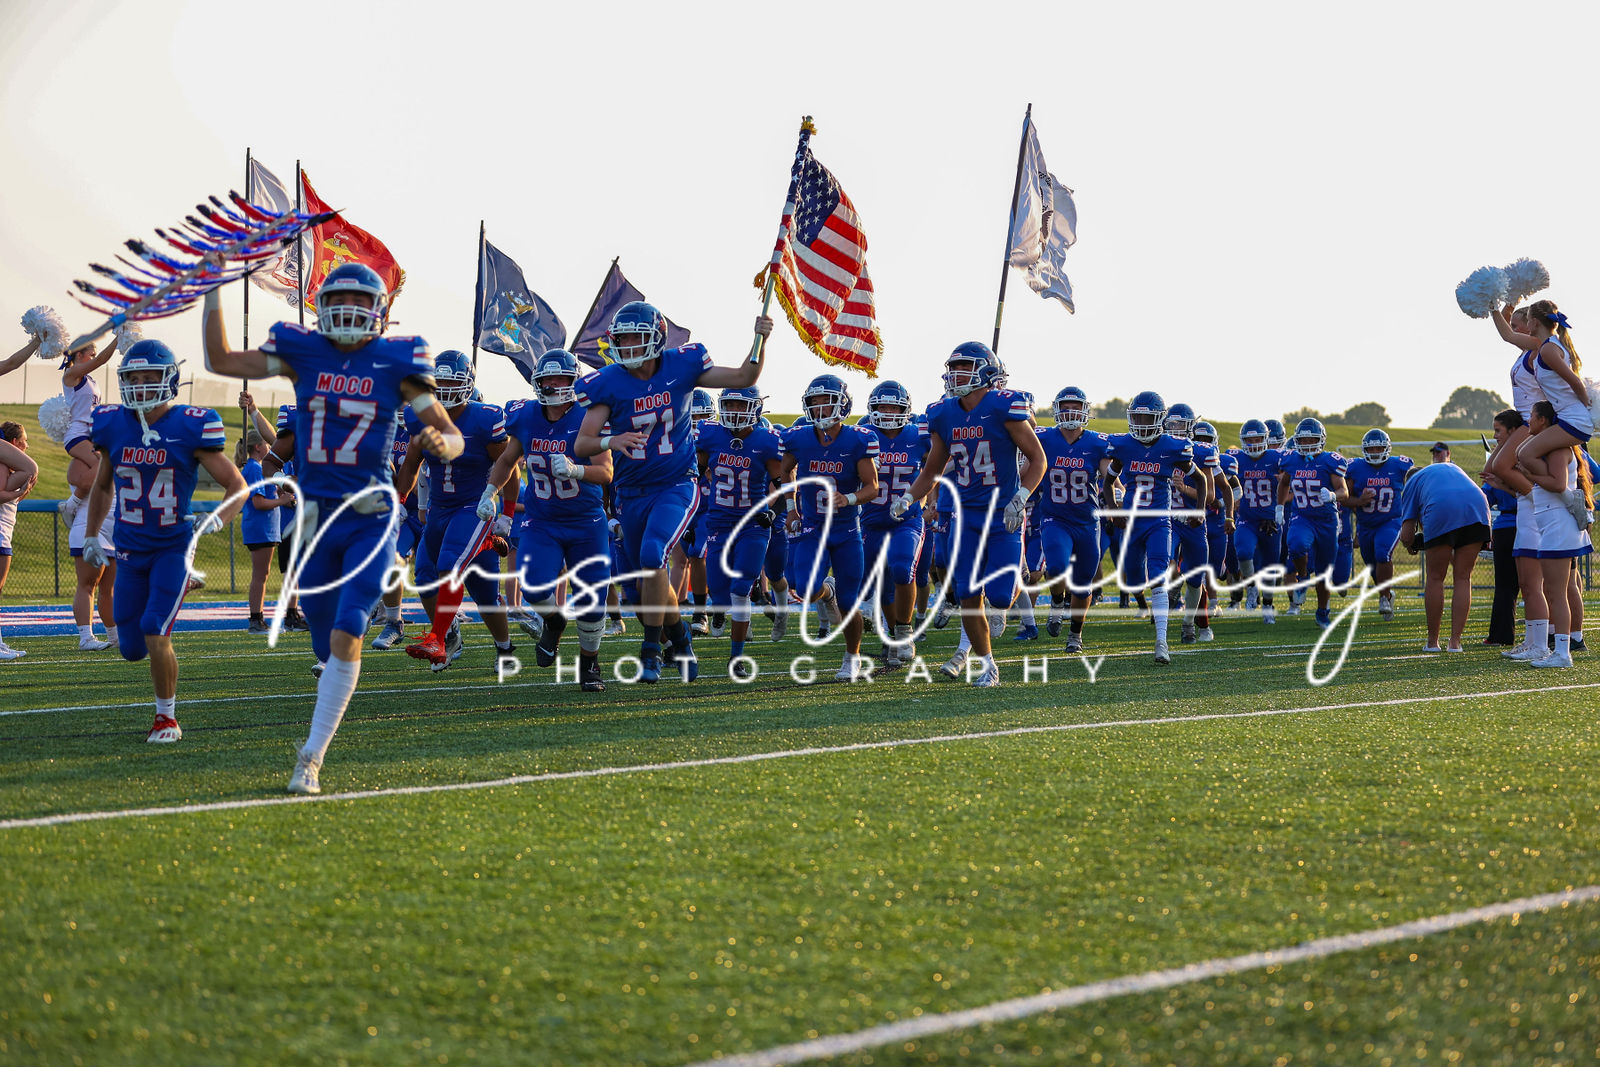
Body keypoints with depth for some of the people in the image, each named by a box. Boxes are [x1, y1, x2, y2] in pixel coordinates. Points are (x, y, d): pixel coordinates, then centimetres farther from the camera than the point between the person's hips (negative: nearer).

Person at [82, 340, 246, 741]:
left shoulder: (190, 429, -14)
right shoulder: (112, 426, -2)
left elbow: (237, 487, -9)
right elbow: (103, 486, 18)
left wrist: (215, 519, -27)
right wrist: (91, 537, 18)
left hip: (173, 547, -4)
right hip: (131, 551, 5)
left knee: (155, 636, -18)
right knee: (131, 649, 8)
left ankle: (167, 718, 5)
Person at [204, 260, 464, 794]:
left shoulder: (396, 362, 0)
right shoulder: (302, 354, 5)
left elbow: (453, 437, 3)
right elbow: (219, 361, 10)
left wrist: (440, 442, -21)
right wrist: (212, 291, 4)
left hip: (371, 519, -3)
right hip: (316, 519, 3)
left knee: (345, 637, -16)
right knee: (327, 645, 11)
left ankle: (311, 758, -14)